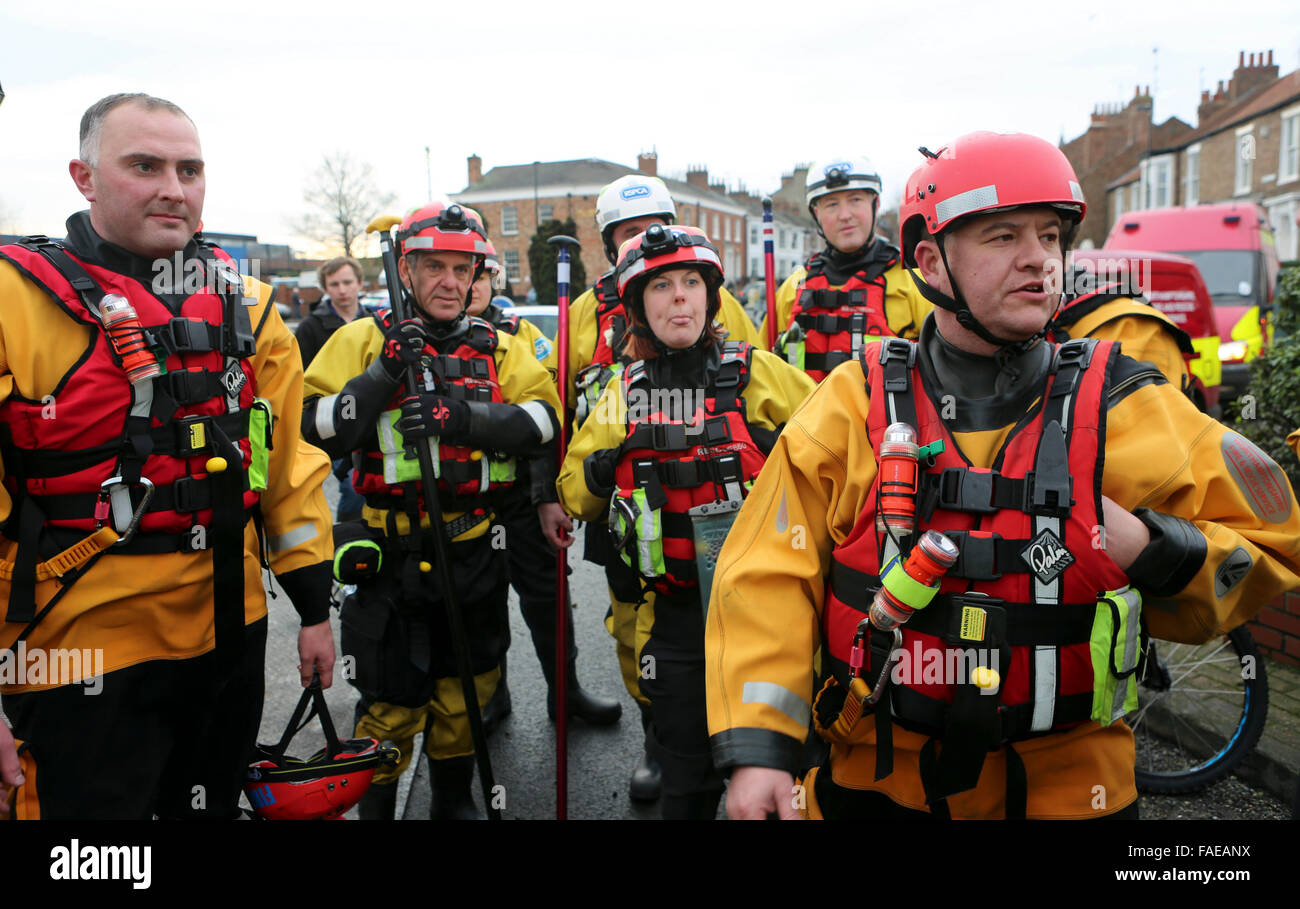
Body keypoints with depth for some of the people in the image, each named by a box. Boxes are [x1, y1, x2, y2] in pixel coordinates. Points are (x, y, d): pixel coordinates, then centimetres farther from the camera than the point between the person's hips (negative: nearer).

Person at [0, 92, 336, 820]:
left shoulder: (247, 307, 6)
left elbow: (291, 462, 9)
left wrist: (315, 606, 9)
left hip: (231, 641, 5)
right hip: (82, 657, -4)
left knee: (213, 805, 22)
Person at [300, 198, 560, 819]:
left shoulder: (497, 348, 7)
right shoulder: (364, 340, -1)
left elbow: (544, 418, -8)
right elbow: (315, 430, -10)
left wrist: (466, 418, -22)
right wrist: (383, 375, -22)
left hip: (476, 553, 4)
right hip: (392, 559, -3)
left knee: (467, 688, 18)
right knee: (391, 704, 5)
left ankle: (455, 803, 39)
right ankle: (374, 807, 27)